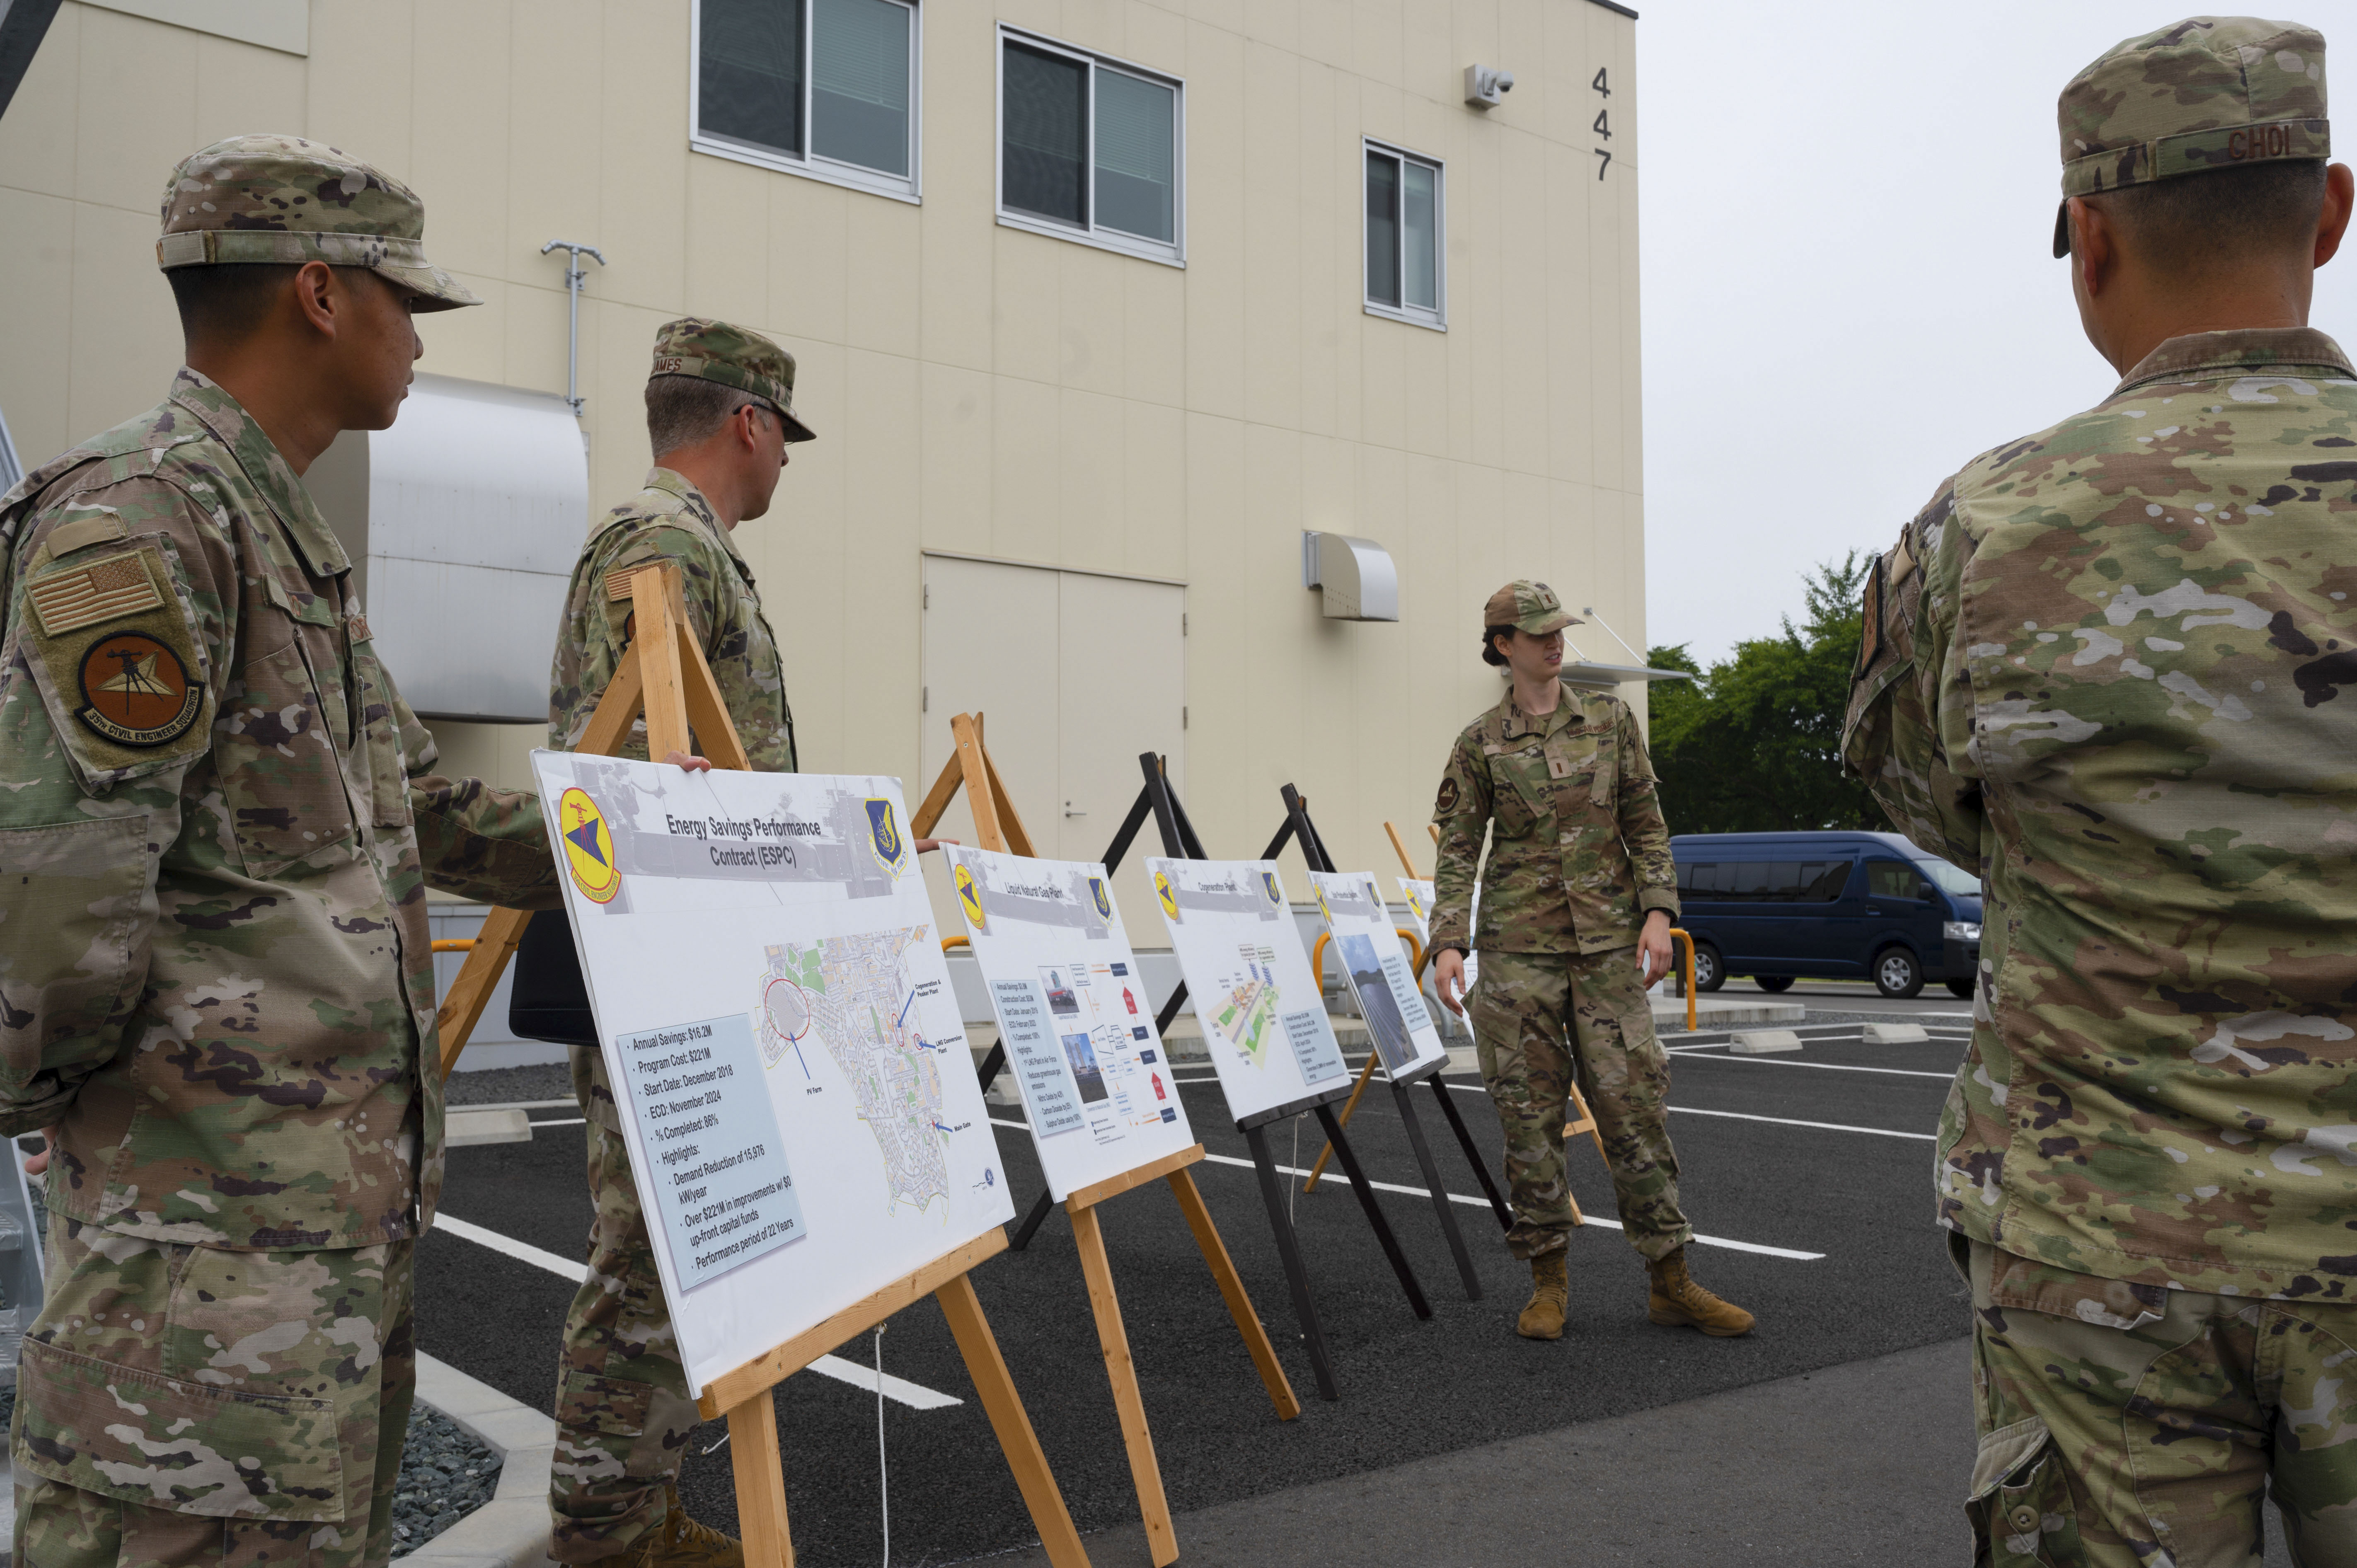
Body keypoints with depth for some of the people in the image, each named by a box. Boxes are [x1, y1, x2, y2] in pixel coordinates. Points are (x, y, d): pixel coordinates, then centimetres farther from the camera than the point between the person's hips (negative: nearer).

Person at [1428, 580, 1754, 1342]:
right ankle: (1549, 1280, 16)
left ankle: (1672, 1283, 9)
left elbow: (1645, 822, 8)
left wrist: (1657, 913, -3)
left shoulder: (1609, 719, 6)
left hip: (1606, 939, 1)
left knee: (1635, 1101, 0)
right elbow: (1457, 851, 1)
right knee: (1530, 1112, 3)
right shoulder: (1480, 744, 1)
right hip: (1519, 943, -1)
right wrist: (1448, 944, -10)